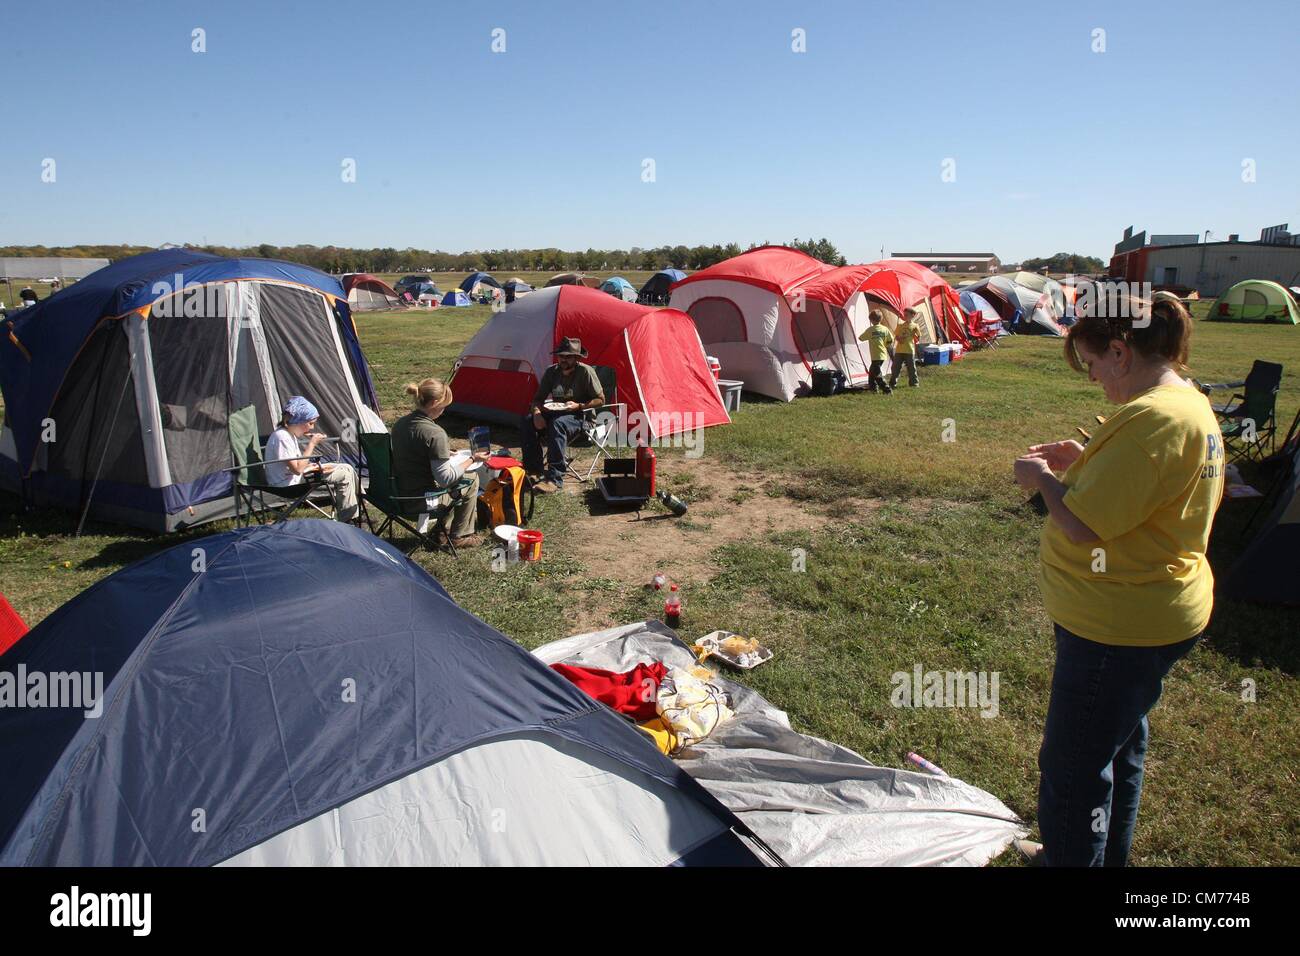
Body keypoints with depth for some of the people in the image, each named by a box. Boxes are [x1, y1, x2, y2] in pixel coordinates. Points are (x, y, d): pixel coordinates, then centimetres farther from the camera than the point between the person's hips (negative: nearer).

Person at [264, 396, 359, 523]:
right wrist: (312, 444, -20)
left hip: (296, 479, 10)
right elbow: (297, 469, -25)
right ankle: (345, 521, -3)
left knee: (346, 469, 10)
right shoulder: (281, 437, -22)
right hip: (289, 485, -10)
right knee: (345, 475, -14)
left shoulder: (289, 434, 9)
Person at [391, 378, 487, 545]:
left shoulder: (400, 423, 1)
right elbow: (444, 479, -21)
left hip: (400, 492, 8)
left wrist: (444, 454, 19)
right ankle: (460, 535, 21)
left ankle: (445, 525, 36)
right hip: (422, 498, -8)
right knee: (472, 477, 12)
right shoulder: (435, 434, -24)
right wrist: (472, 459, -11)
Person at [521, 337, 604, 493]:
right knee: (527, 421, -20)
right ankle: (532, 469, -9)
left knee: (557, 424, -38)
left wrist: (578, 406, -21)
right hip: (555, 413, 6)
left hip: (580, 416, -6)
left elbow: (600, 400, -7)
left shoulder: (585, 372, -11)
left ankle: (554, 478, -37)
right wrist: (536, 413, -16)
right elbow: (538, 399, 6)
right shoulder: (551, 372, 3)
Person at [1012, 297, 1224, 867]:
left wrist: (1043, 478, -11)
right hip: (1154, 613, 11)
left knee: (1073, 766, 3)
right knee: (1118, 747, 26)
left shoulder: (1152, 419, -27)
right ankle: (1107, 854, 46)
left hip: (1118, 628, -11)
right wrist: (1083, 464, 9)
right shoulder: (1192, 404, 8)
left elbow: (1084, 526, -28)